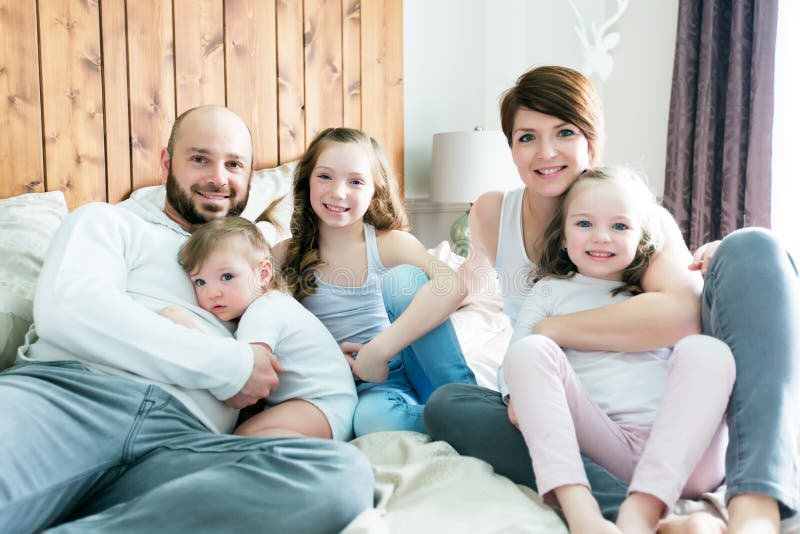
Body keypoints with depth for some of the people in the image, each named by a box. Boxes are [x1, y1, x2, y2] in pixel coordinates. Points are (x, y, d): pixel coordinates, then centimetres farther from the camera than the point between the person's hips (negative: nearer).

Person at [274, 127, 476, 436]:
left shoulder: (390, 244, -4)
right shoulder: (285, 256, 3)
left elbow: (451, 286, -23)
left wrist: (378, 351, -29)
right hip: (354, 389, -1)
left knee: (403, 277, -22)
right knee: (372, 418, -37)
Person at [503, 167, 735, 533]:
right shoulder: (551, 291, 19)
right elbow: (518, 357, 9)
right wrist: (518, 394, -14)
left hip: (680, 451, 2)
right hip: (605, 443, -2)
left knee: (706, 348, -21)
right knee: (530, 349, -19)